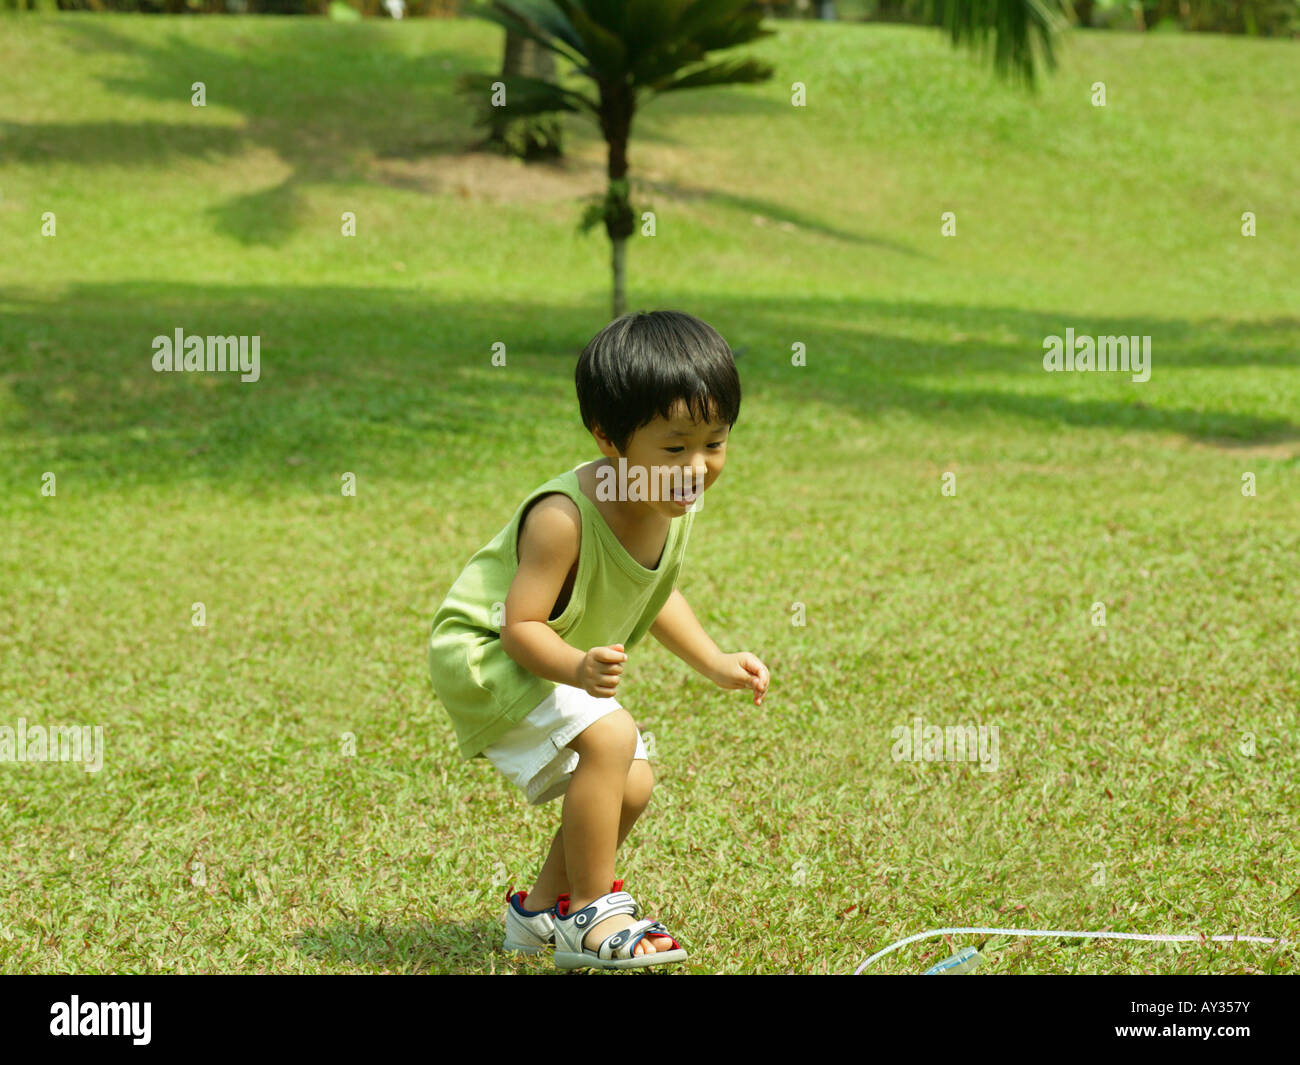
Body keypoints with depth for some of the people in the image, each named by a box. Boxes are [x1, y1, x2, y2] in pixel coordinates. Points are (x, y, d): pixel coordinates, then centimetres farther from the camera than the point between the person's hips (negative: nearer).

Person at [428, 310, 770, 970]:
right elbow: (522, 627, -33)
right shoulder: (565, 516, -35)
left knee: (631, 787, 11)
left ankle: (541, 908, 32)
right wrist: (578, 668, -51)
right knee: (609, 738, -28)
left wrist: (717, 664, 2)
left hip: (566, 660, 9)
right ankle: (590, 916, -14)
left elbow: (655, 595, 10)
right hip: (486, 654, -9)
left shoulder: (678, 504, -9)